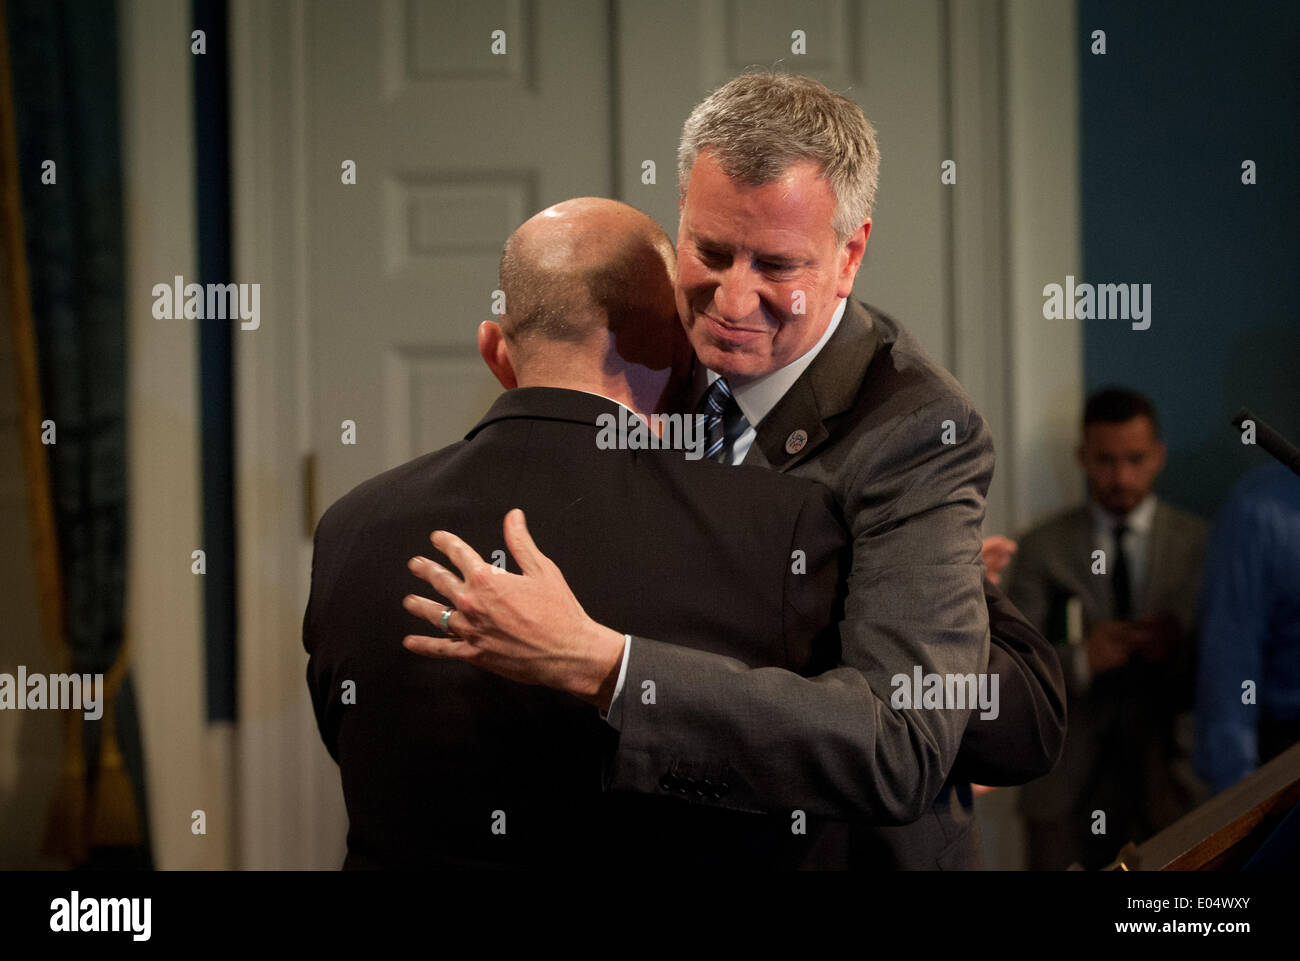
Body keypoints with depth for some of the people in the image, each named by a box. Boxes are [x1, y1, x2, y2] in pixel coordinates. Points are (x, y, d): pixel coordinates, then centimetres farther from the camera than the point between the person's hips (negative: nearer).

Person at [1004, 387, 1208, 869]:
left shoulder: (1199, 543, 6)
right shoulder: (1041, 549, 4)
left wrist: (1180, 650, -18)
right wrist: (1079, 661, -19)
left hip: (1168, 784, 0)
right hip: (1069, 791, 0)